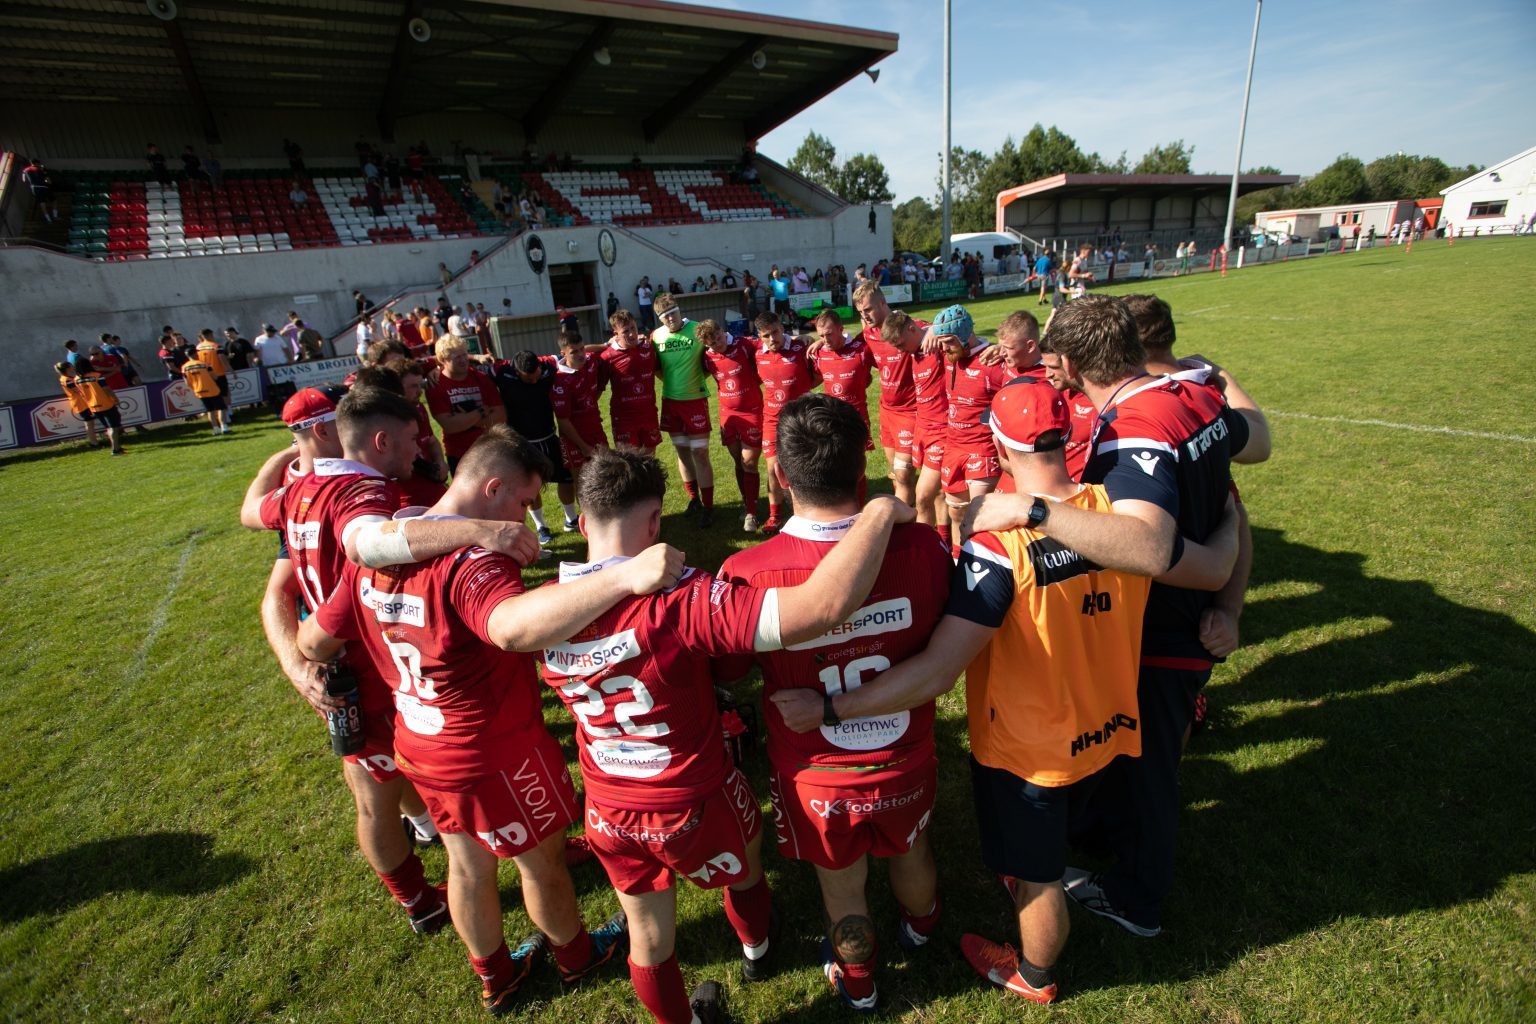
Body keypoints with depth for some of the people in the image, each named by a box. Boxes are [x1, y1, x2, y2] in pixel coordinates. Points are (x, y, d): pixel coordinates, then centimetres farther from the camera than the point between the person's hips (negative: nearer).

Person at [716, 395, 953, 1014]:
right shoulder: (920, 547, -26)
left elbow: (723, 673, -12)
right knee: (911, 853, 34)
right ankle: (919, 930, 67)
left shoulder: (747, 574, -31)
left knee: (842, 889, 27)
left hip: (817, 781, -2)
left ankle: (857, 985, 58)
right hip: (906, 765, 2)